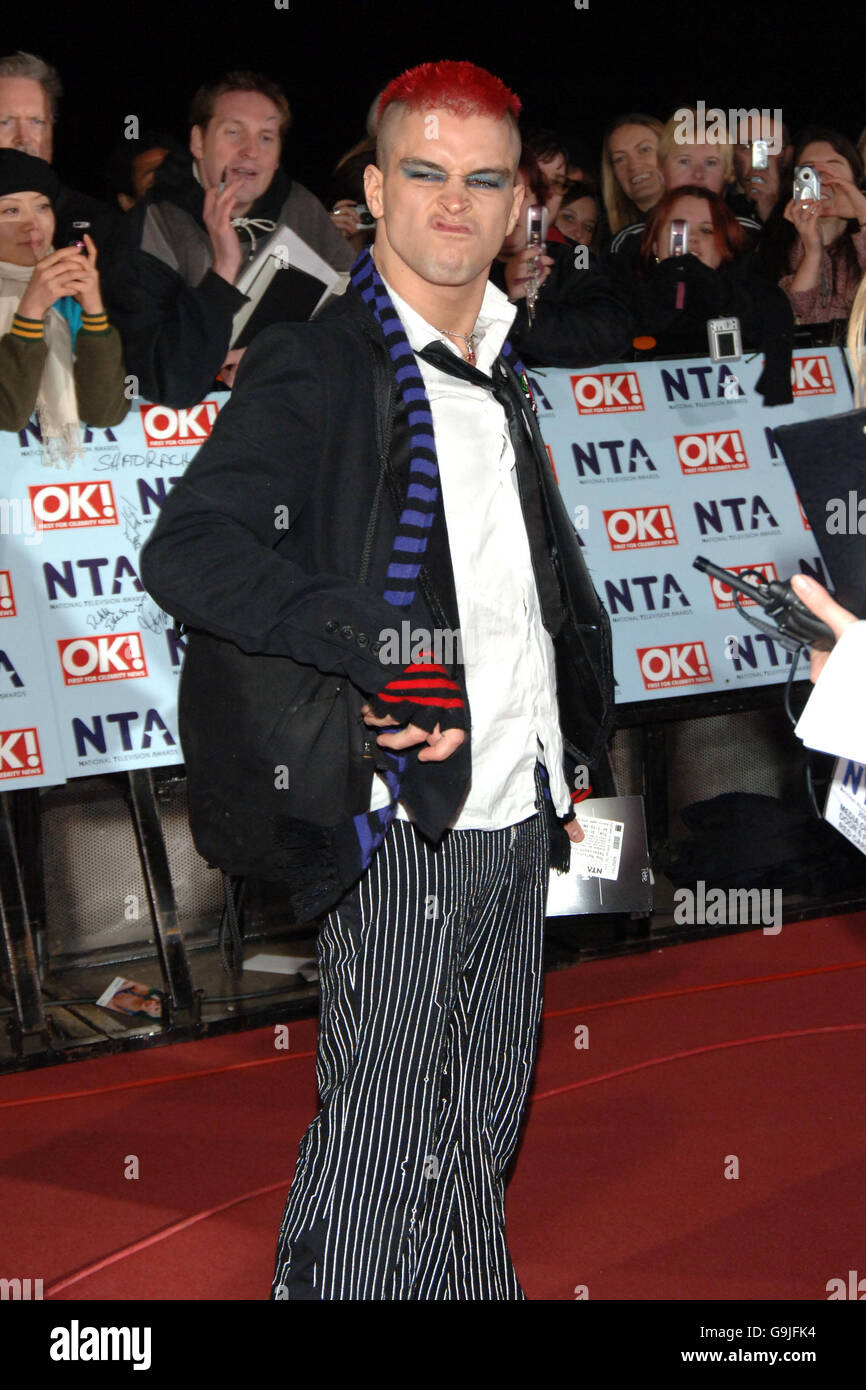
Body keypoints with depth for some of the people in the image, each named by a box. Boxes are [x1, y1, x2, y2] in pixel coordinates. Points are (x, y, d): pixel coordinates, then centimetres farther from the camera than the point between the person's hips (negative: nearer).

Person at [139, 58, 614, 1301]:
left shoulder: (503, 382, 16)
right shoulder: (313, 370, -8)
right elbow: (187, 553, -21)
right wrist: (379, 658, -26)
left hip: (516, 820, 7)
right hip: (403, 821, -7)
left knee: (480, 1137, 15)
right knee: (380, 1139, -2)